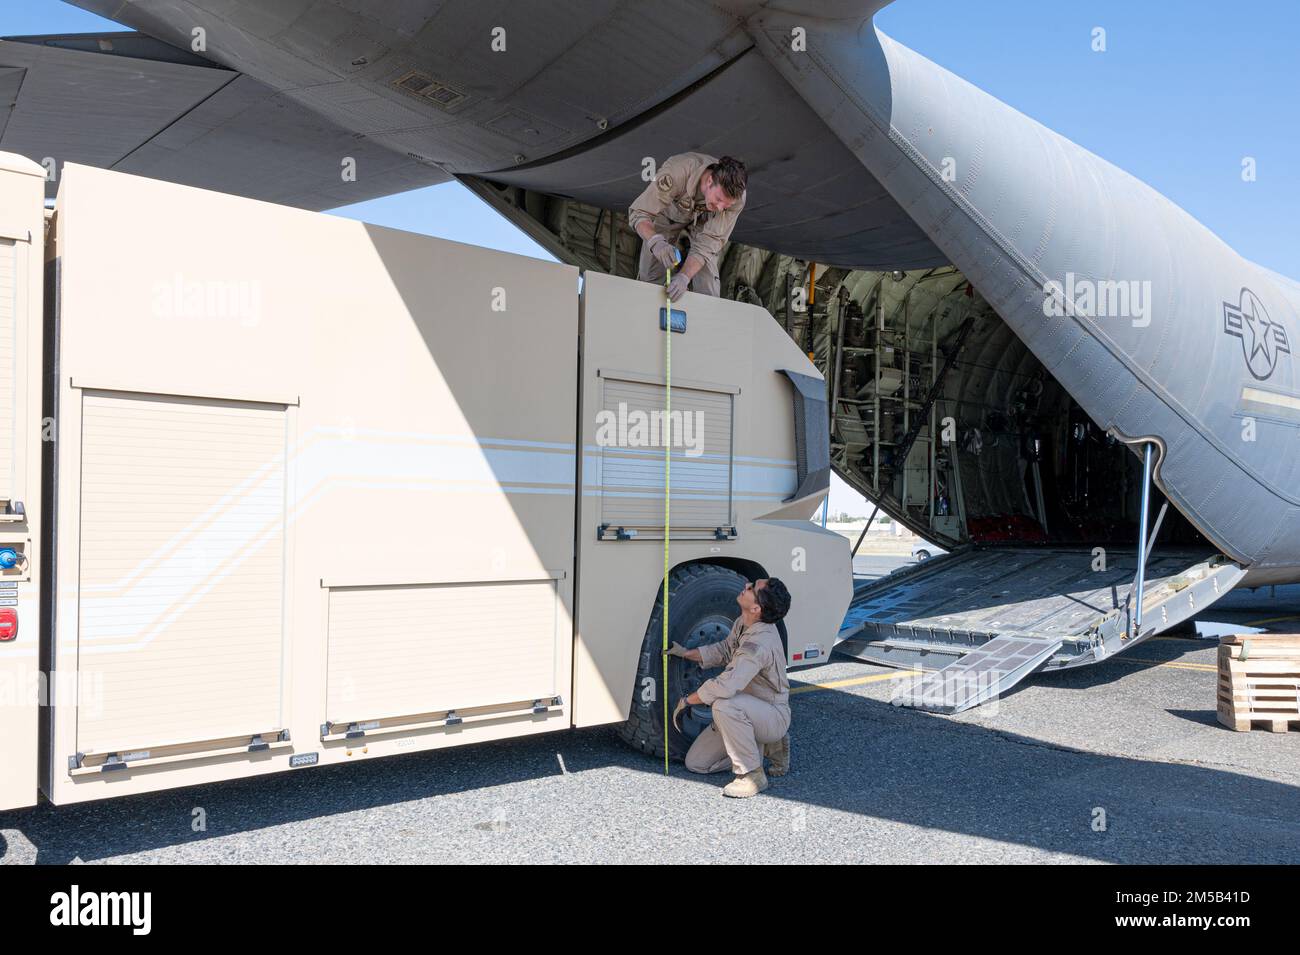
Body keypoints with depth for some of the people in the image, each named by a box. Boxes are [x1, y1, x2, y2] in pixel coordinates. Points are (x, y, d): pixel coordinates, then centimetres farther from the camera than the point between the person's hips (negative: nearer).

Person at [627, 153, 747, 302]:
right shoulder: (677, 173, -44)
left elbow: (708, 241, -34)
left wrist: (684, 277, -49)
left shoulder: (735, 197, -36)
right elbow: (638, 213, -39)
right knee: (649, 278, -4)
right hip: (668, 214, -1)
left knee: (707, 284, -13)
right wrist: (656, 242, -60)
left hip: (703, 220, 1)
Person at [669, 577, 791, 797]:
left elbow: (725, 686, -42)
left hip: (774, 716, -9)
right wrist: (686, 653, 4)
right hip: (749, 711, 9)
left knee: (724, 705, -39)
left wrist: (686, 701, -26)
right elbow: (724, 650, 16)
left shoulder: (760, 643, -34)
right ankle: (768, 745, 17)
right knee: (696, 763, 7)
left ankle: (752, 775, -22)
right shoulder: (742, 623, -4)